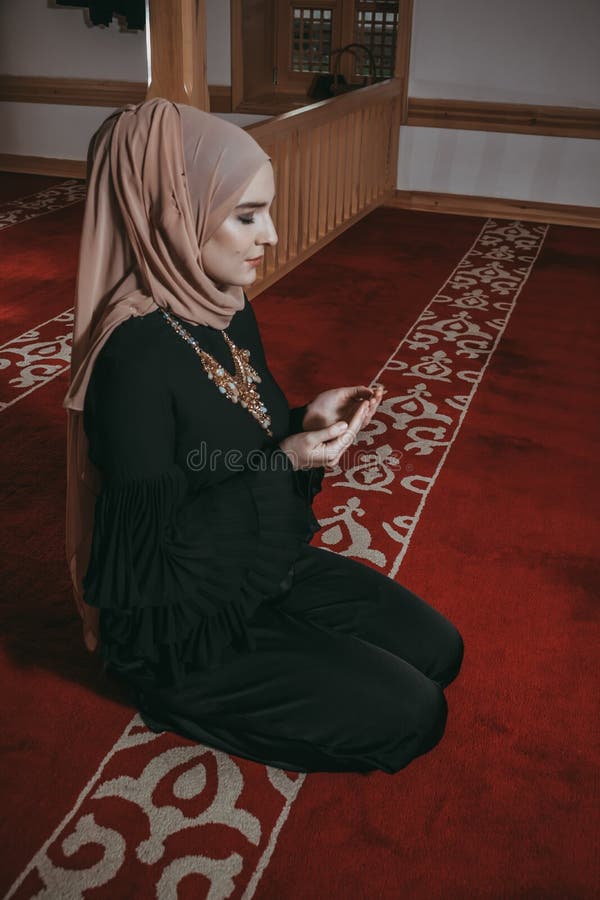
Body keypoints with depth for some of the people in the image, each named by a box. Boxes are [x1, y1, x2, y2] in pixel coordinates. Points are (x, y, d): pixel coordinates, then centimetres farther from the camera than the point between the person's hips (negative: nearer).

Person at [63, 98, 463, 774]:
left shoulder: (228, 310, -2)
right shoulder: (135, 355, -29)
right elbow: (150, 550, -24)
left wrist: (307, 421, -8)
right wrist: (285, 464, -27)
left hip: (267, 564, 8)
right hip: (183, 624, -8)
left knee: (438, 649, 9)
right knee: (412, 716, -6)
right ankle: (193, 703, 8)